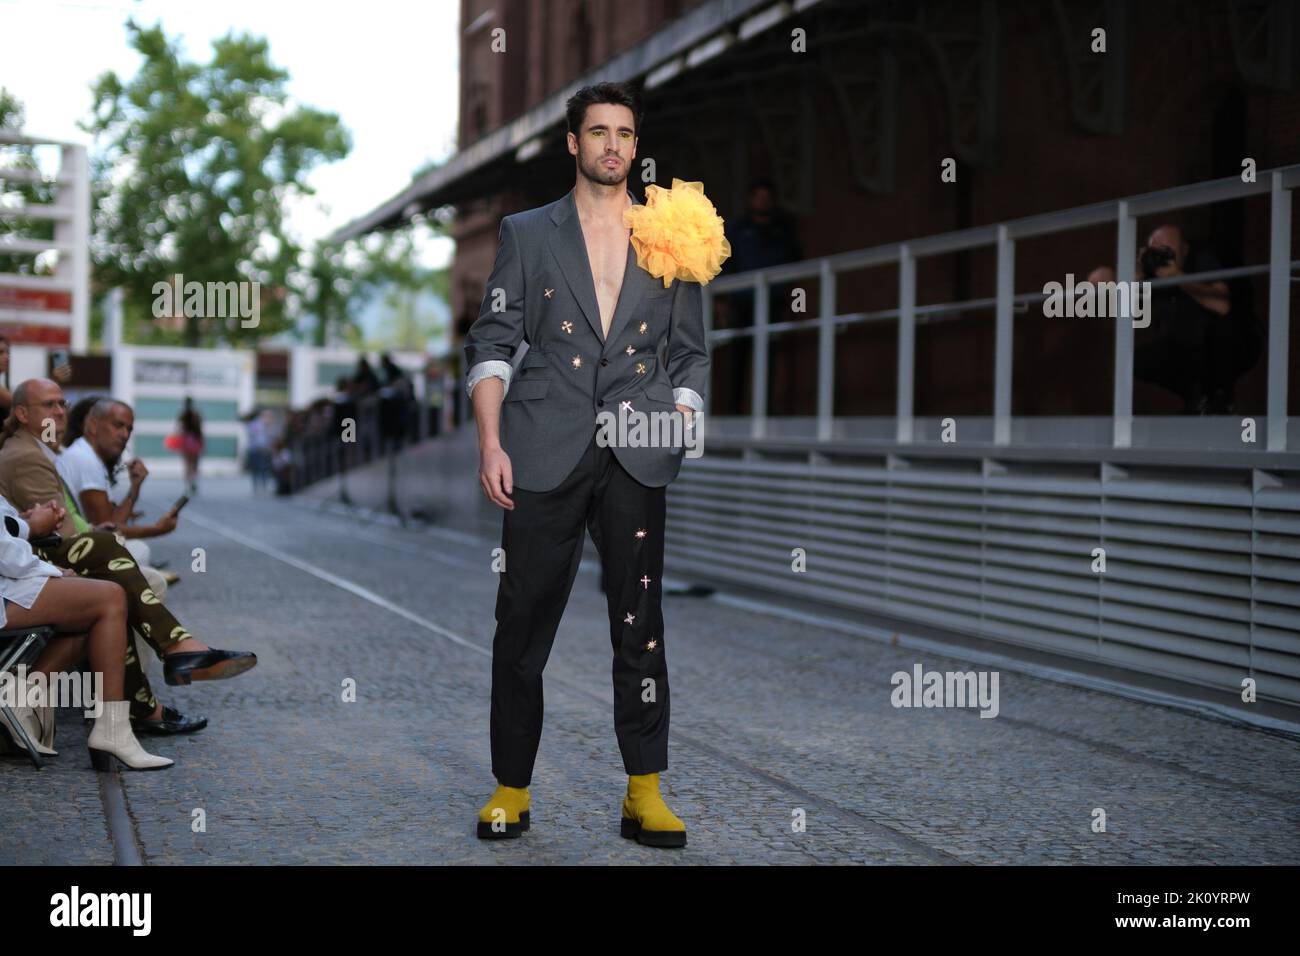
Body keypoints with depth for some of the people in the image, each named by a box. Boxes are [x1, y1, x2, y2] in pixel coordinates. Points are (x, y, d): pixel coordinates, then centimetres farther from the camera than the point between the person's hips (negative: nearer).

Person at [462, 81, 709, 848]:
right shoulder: (529, 233, 10)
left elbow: (690, 355, 15)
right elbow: (491, 343, 5)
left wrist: (680, 435, 2)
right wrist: (490, 442, -6)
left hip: (635, 462, 1)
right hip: (546, 455, -1)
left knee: (640, 627, 2)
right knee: (522, 626, 2)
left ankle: (645, 795, 10)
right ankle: (511, 789, 14)